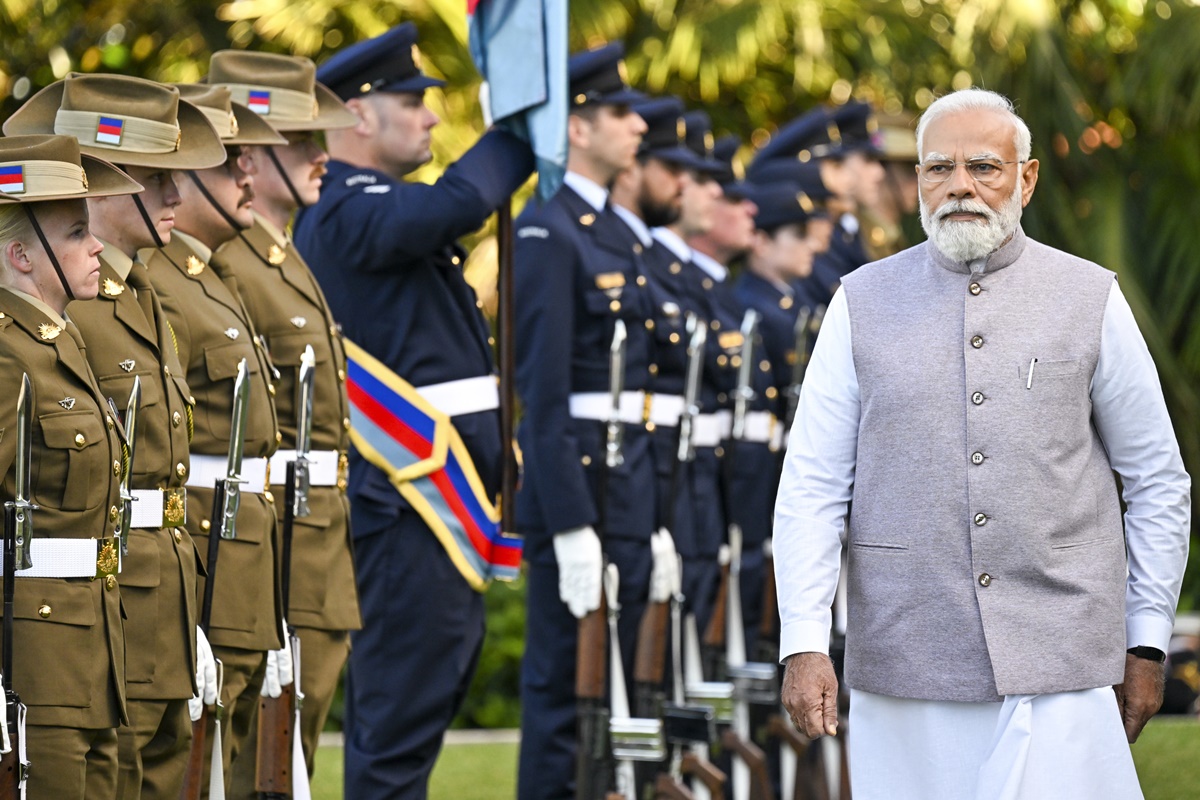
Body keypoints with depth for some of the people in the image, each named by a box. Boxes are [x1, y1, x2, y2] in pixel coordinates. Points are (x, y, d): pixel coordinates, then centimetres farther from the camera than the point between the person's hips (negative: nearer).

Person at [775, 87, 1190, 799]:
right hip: (903, 669, 1)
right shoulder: (864, 305, 7)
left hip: (1057, 667, -1)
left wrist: (1148, 641, 7)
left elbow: (1159, 484, 11)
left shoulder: (1091, 300, 6)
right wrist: (805, 643, -7)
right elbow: (812, 486, 3)